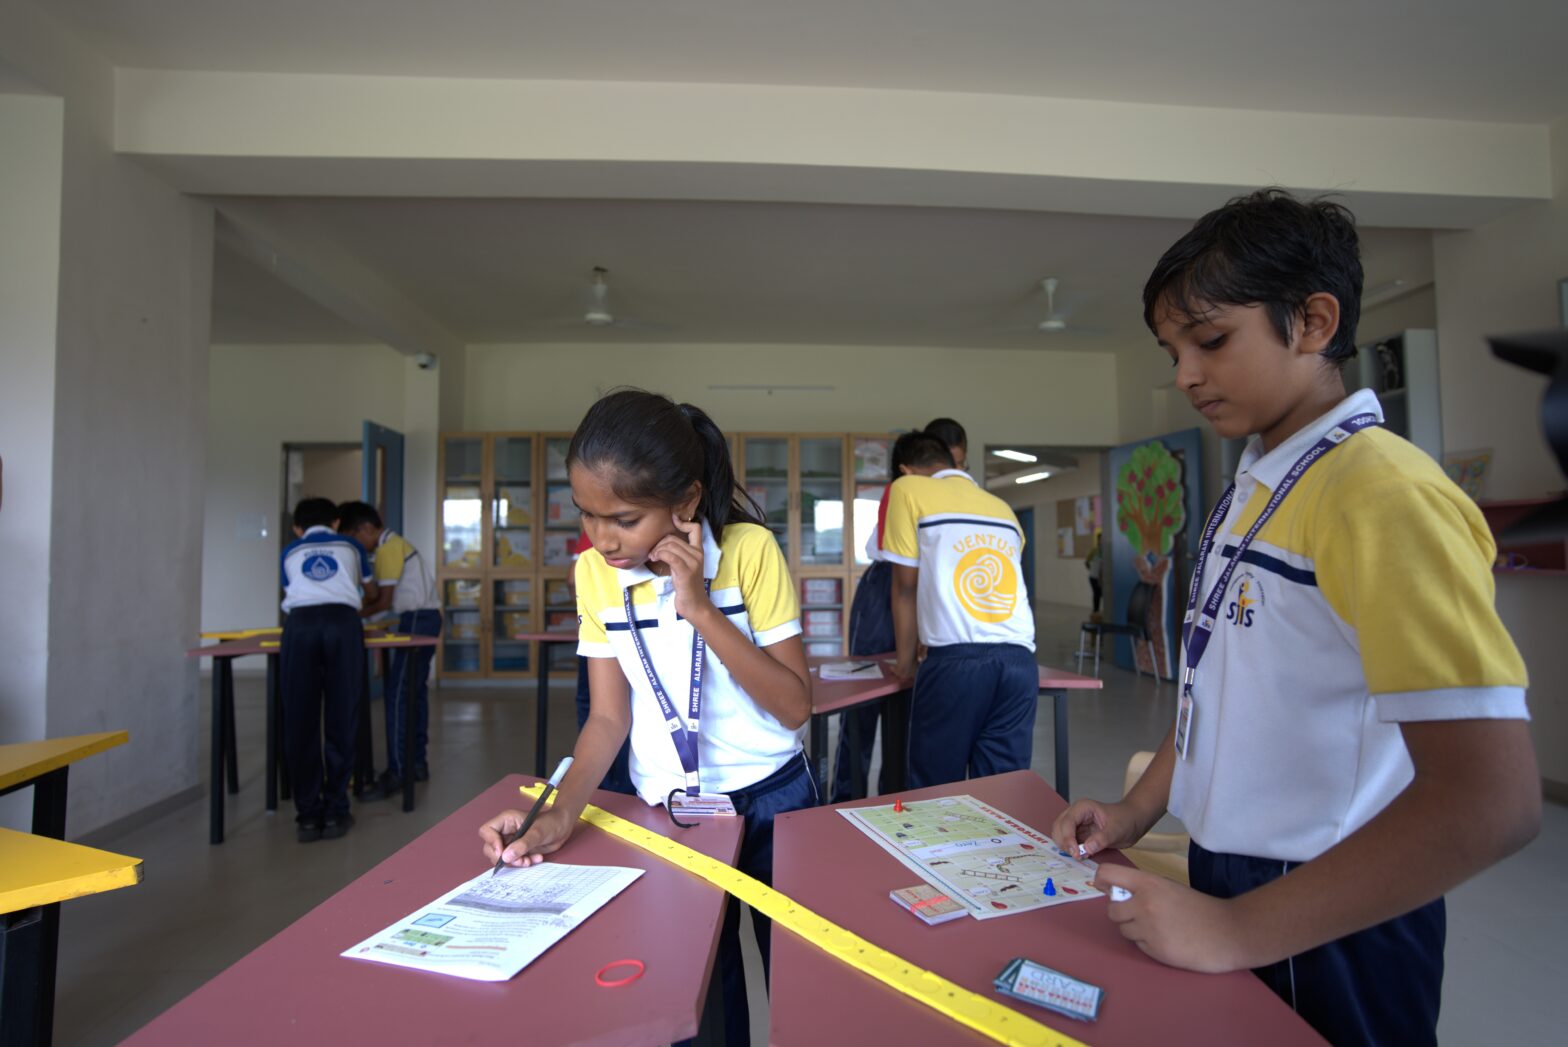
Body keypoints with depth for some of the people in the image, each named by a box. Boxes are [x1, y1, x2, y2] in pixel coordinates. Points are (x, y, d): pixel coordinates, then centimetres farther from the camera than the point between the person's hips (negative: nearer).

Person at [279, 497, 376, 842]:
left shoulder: (290, 552, 29)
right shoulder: (350, 546, 28)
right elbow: (370, 592, 44)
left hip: (300, 625, 1)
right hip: (343, 623, -1)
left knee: (301, 723, 6)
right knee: (340, 720, 6)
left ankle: (308, 816, 10)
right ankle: (335, 812, 10)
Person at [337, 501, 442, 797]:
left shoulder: (388, 548, -12)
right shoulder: (392, 544, 17)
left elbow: (384, 601, -14)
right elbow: (385, 597, 13)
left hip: (418, 619, -10)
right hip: (423, 618, 10)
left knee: (397, 694, -10)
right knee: (415, 691, 13)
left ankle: (396, 773, -9)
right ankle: (418, 763, 20)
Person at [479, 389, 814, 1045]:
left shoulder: (749, 550, -19)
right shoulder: (594, 573, -8)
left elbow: (795, 707, -19)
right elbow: (609, 717, -5)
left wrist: (701, 609, -28)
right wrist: (560, 815, -20)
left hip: (772, 798, -1)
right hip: (666, 811, 2)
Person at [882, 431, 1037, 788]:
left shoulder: (908, 489, 9)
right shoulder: (1003, 509, 25)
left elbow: (906, 587, 8)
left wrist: (905, 663, 17)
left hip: (956, 660, -5)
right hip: (1019, 660, 5)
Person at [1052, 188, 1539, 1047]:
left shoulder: (1380, 492, -22)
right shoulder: (1253, 491, 4)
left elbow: (1491, 799, -26)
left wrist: (1236, 929, -21)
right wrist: (1136, 813, 5)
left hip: (1324, 931, -7)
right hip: (1225, 878, 7)